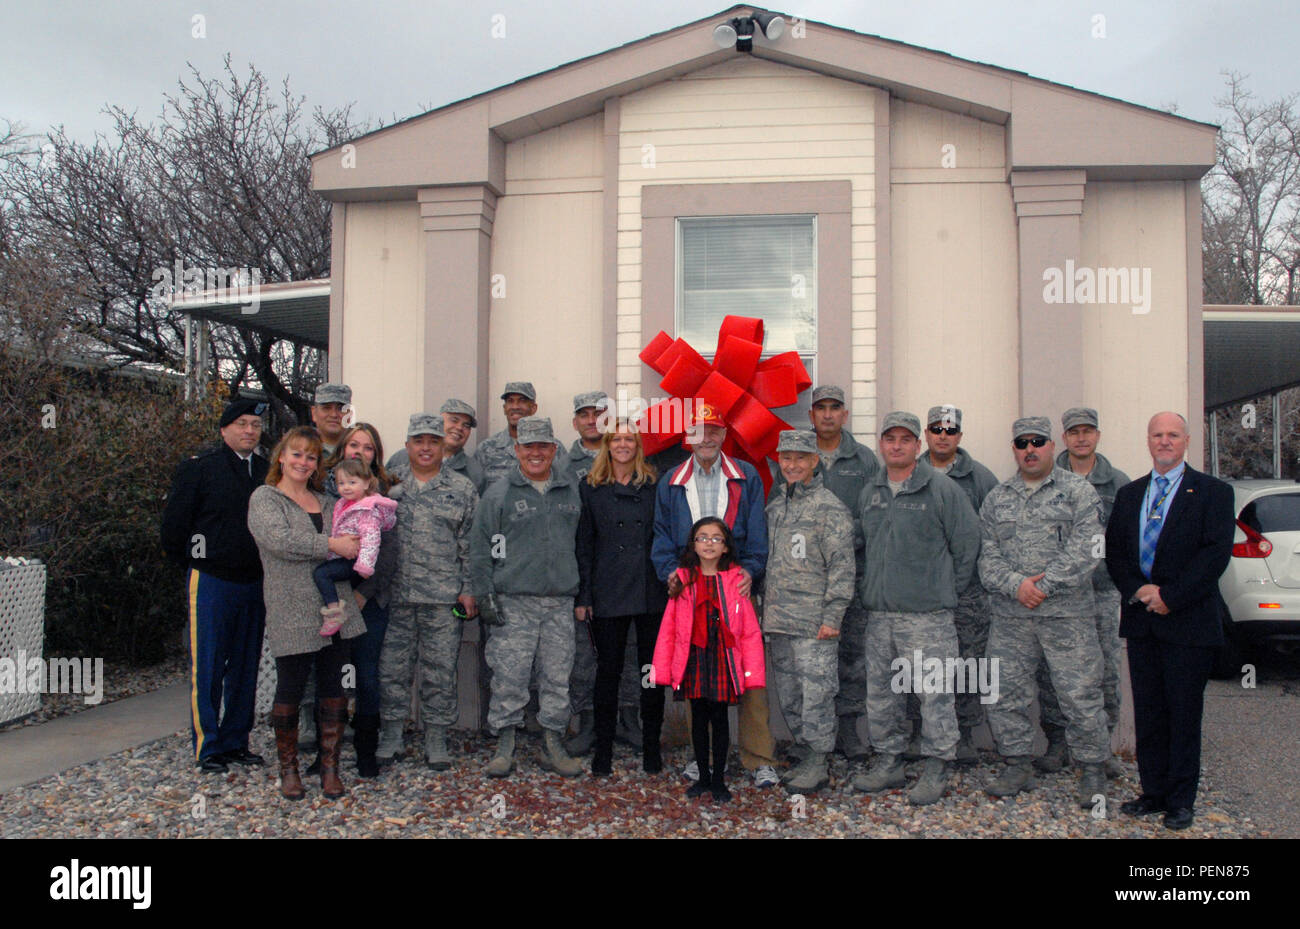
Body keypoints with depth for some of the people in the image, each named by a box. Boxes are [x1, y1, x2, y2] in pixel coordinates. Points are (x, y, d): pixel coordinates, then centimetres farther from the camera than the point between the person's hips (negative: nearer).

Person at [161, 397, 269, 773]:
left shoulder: (269, 471, 7)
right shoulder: (198, 468, -5)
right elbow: (173, 523, -2)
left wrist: (268, 569, 8)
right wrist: (194, 565, 3)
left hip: (255, 583, 4)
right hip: (212, 582, -4)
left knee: (246, 667, 11)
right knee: (208, 668, 1)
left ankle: (236, 742, 22)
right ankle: (207, 747, 12)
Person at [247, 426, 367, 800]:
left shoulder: (327, 501, 18)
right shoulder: (265, 498, 1)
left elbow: (349, 542, 26)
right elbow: (279, 539, -17)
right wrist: (330, 545, -19)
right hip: (291, 612, -5)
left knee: (333, 686, 5)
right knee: (290, 689, 2)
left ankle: (330, 766, 14)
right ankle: (288, 767, 18)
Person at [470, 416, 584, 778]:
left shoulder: (571, 491, 12)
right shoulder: (499, 493, 3)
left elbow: (582, 542, 19)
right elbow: (481, 548, 2)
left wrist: (584, 594, 15)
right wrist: (484, 594, -4)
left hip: (561, 602, 3)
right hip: (514, 602, -3)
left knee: (558, 677, 6)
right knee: (509, 677, -2)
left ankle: (553, 745, 17)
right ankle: (505, 745, 11)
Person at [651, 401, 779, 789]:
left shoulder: (746, 478, 8)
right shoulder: (671, 483, 13)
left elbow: (758, 532, 4)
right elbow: (662, 536, 12)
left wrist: (750, 570, -11)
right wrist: (670, 572, -5)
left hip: (737, 587, -1)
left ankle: (759, 758, 3)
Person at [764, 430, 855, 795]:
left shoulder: (830, 508, -6)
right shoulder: (775, 504, 15)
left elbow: (842, 567, -10)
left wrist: (832, 616, -15)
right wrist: (765, 612, 16)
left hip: (813, 623, -7)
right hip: (777, 620, 7)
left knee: (815, 694, -3)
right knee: (788, 695, 13)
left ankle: (818, 766, 9)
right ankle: (806, 758, 26)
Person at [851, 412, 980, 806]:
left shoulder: (942, 488, -5)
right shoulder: (869, 493, 12)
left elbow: (967, 544, -3)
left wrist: (946, 591, 1)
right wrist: (869, 588, 14)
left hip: (928, 615, -6)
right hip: (878, 613, 6)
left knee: (934, 693, -2)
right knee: (881, 692, 12)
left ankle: (936, 769, 10)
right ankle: (888, 762, 25)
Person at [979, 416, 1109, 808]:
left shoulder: (1078, 491, 1)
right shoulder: (996, 498, 12)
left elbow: (1085, 551, -10)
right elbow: (988, 556, 6)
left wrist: (1044, 585, -16)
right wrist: (1016, 584, -11)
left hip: (1067, 615, -3)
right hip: (1009, 618, 4)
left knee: (1080, 696, 0)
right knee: (1005, 695, 8)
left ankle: (1093, 771, 17)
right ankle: (1018, 767, 23)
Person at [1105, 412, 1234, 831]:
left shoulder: (1213, 492, -1)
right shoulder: (1129, 494, 13)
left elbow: (1216, 553, -10)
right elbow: (1113, 551, 10)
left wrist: (1169, 596, -14)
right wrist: (1137, 590, -8)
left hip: (1188, 619, -4)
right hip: (1141, 620, 4)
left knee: (1184, 713, 3)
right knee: (1148, 712, 9)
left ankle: (1181, 800, 14)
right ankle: (1154, 792, 20)